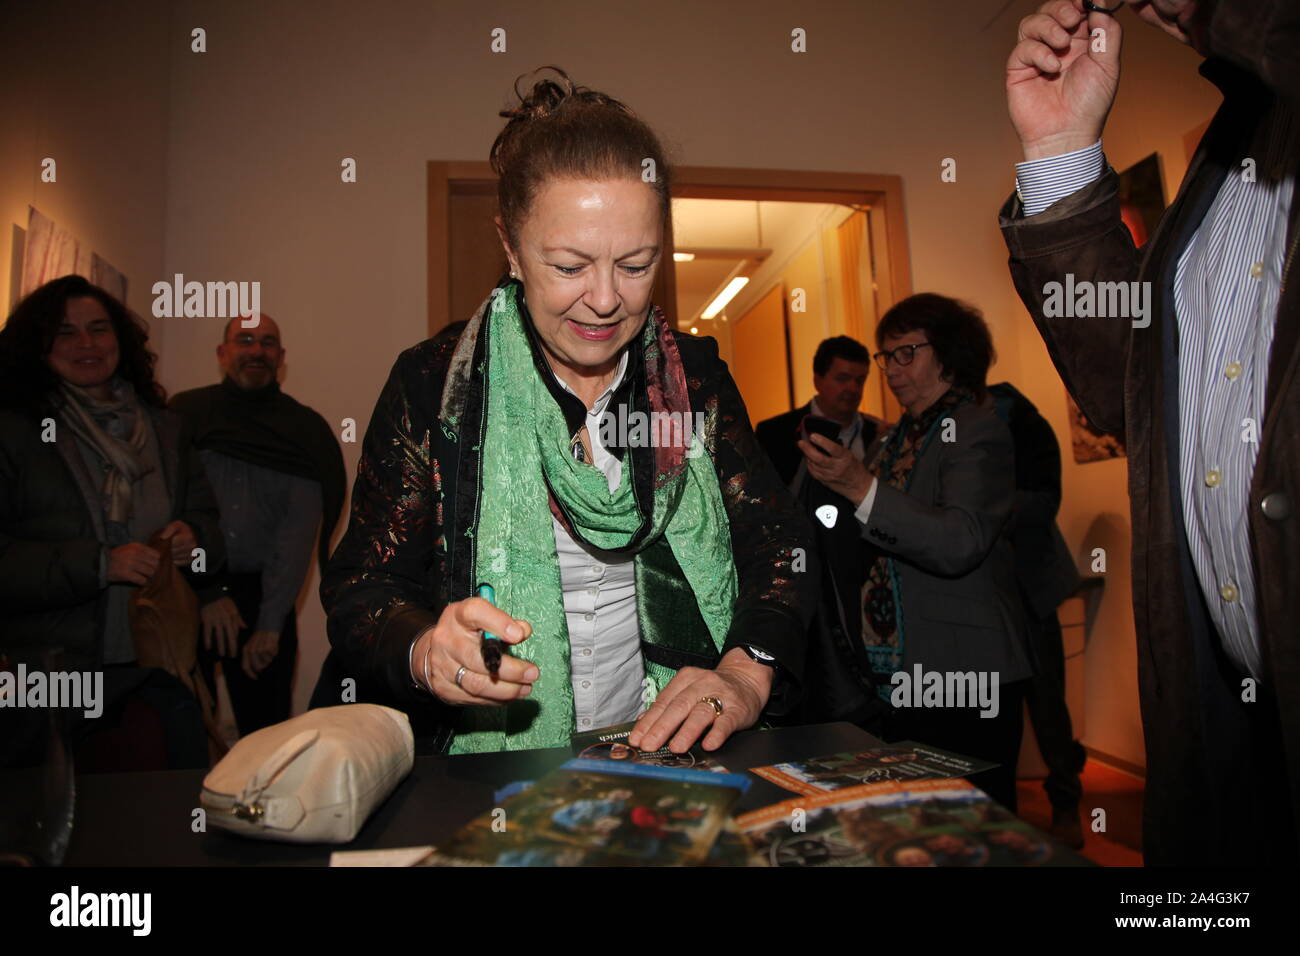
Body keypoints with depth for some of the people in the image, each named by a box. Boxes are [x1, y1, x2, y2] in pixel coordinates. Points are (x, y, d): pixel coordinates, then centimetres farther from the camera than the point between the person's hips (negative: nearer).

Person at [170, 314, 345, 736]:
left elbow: (300, 526, -4)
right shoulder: (186, 413, 4)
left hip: (264, 597, 0)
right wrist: (208, 592, -9)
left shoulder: (305, 430, 3)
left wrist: (271, 622, -11)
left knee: (266, 732, 4)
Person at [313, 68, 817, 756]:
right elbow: (361, 590, -3)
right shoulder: (433, 385, -4)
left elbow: (779, 543, 1)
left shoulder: (695, 375, 3)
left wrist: (746, 672, -17)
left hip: (675, 754, 1)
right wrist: (425, 653, -25)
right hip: (486, 773, 0)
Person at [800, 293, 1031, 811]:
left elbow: (960, 544, -23)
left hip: (962, 674, -7)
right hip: (891, 671, 7)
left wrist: (861, 488, -29)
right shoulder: (900, 435, 16)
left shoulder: (977, 428, -8)